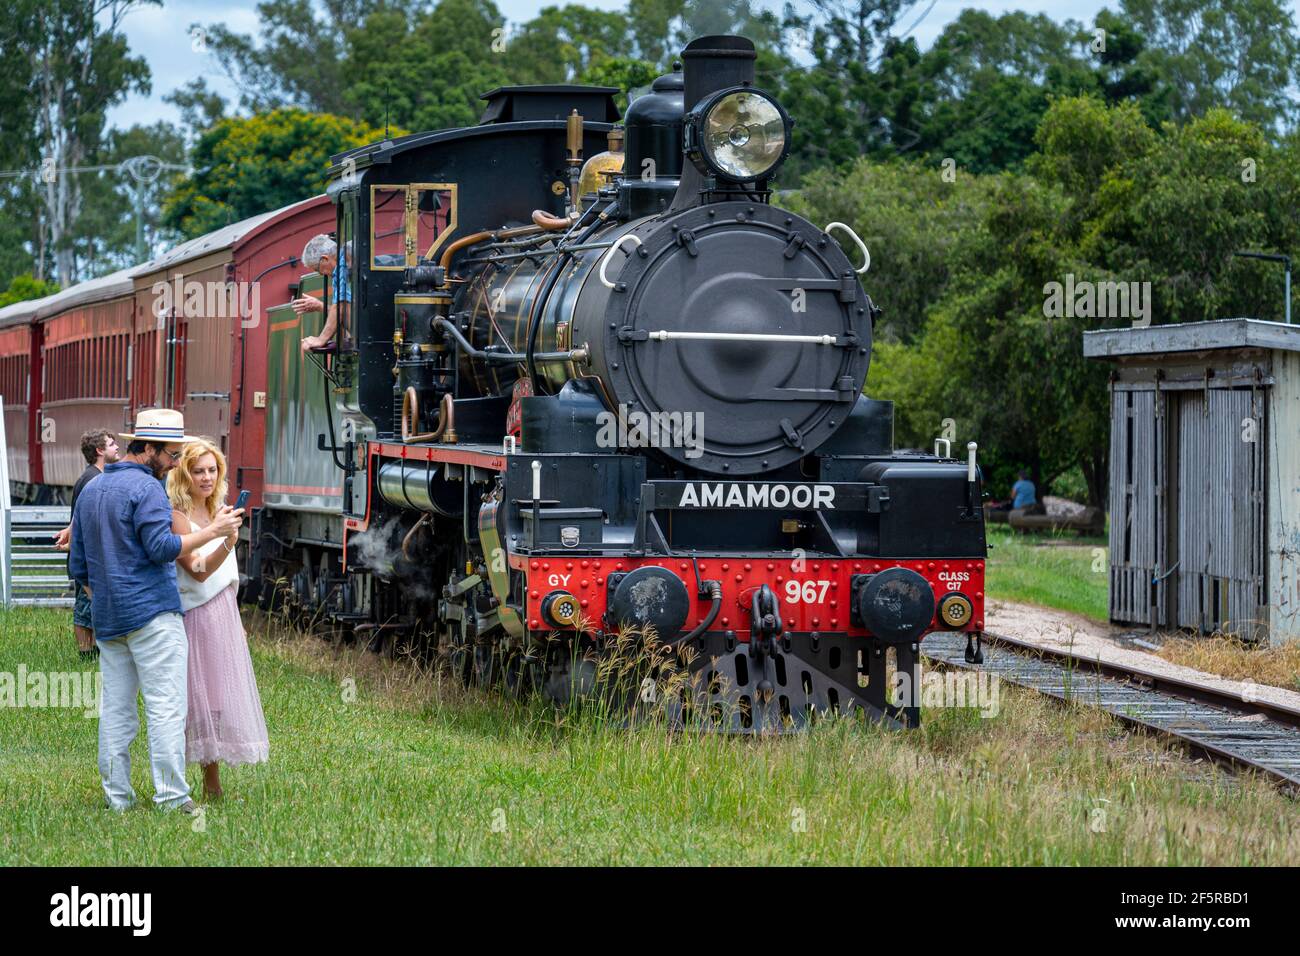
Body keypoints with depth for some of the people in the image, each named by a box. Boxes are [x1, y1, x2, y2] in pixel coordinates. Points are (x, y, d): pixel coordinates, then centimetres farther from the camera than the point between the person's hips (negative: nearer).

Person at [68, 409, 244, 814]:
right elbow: (161, 548, -18)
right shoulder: (146, 488, -9)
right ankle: (171, 796, -11)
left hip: (107, 616, 8)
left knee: (115, 707, 8)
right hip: (152, 612, -8)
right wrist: (214, 531, -13)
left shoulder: (90, 490, 17)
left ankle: (116, 796, 7)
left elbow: (78, 565, 20)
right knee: (166, 705, -7)